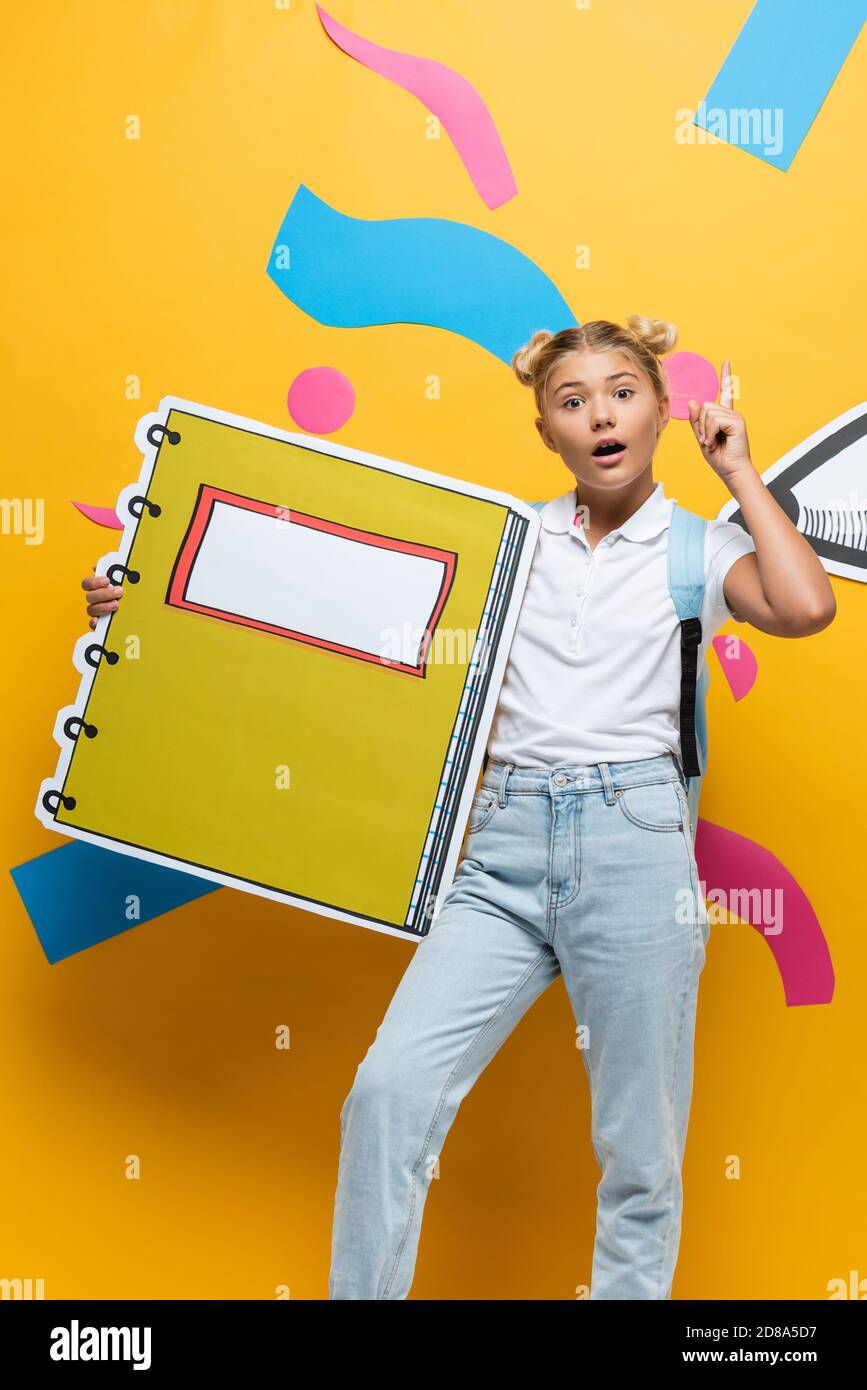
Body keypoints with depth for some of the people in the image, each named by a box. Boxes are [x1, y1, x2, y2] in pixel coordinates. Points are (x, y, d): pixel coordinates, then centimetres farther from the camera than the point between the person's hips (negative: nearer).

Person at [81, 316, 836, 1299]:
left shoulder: (700, 550, 8)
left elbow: (805, 607, -12)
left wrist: (739, 473, 2)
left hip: (633, 844, -1)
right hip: (503, 851, 2)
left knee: (639, 1150, 5)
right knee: (391, 1089, -12)